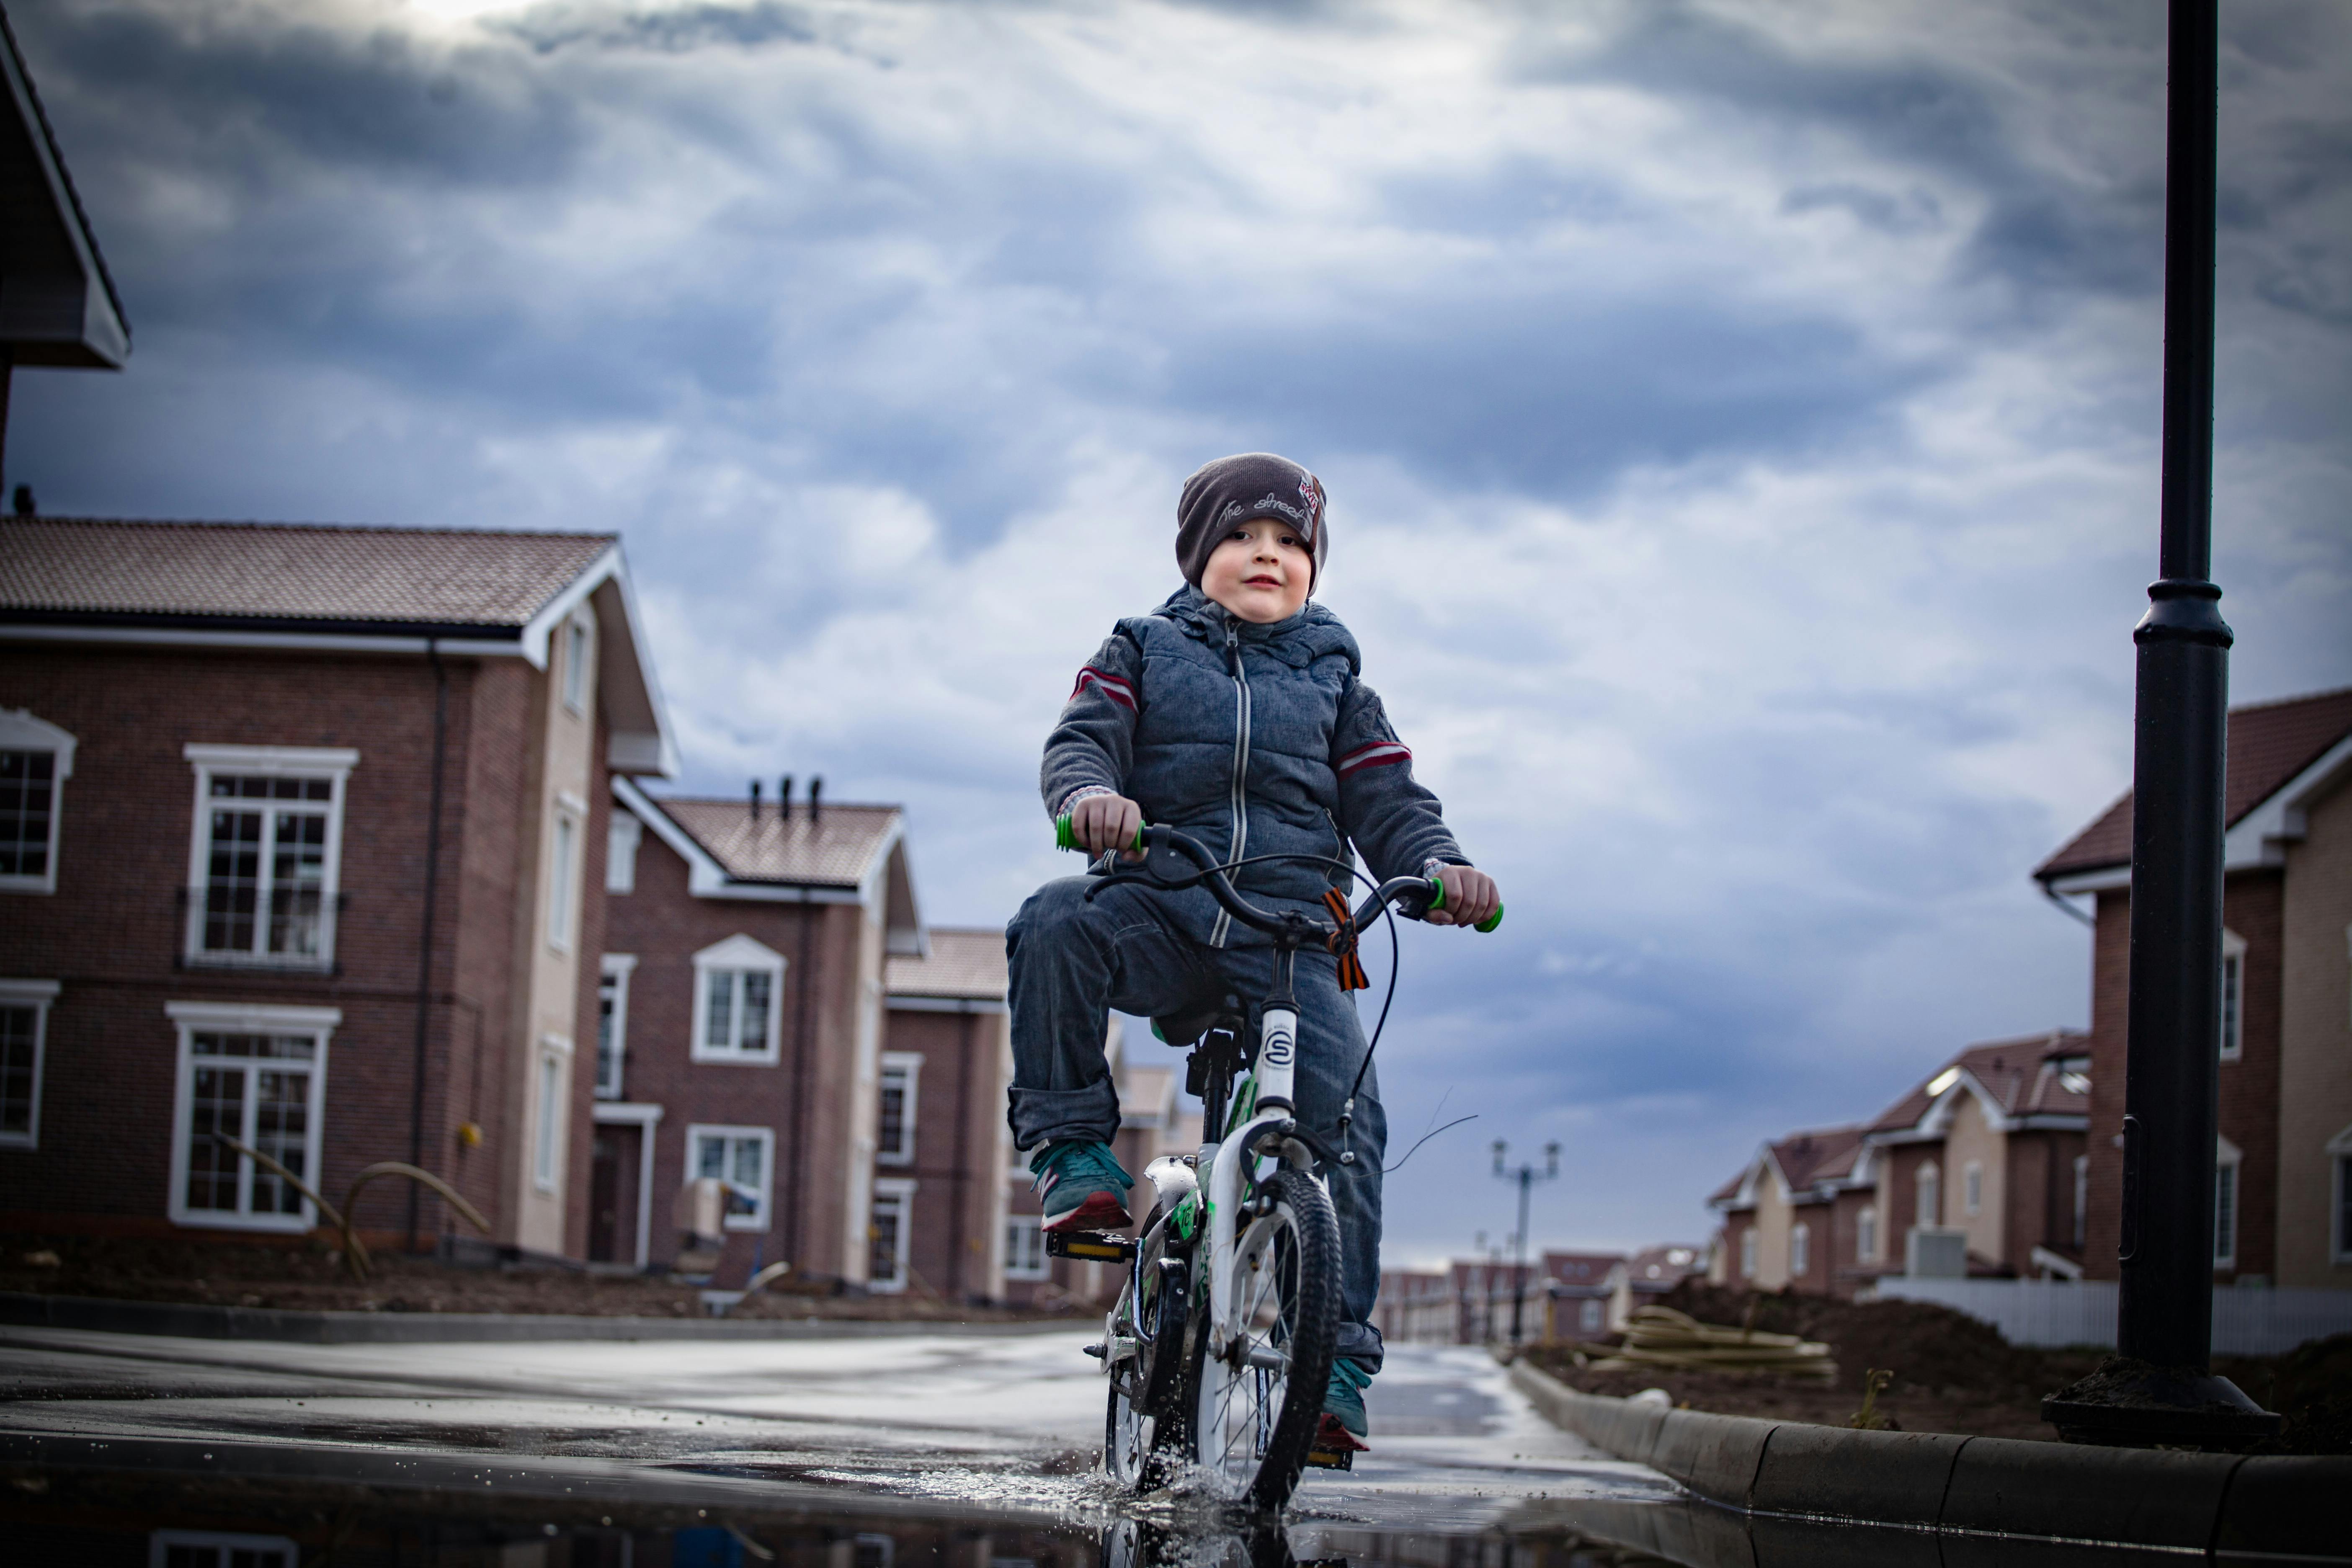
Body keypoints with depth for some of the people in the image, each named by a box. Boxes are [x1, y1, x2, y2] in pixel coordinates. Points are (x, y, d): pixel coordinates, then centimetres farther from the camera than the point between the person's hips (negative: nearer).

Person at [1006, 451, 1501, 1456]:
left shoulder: (1332, 678, 21)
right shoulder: (1145, 650, 16)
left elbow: (1385, 799, 13)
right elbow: (1082, 739, 1)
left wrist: (1437, 866, -10)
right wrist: (1091, 793, -25)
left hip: (1290, 929, 1)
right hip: (1158, 911, -1)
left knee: (1344, 1109, -22)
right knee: (1054, 923, -36)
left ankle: (1336, 1358, -16)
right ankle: (1073, 1148, -20)